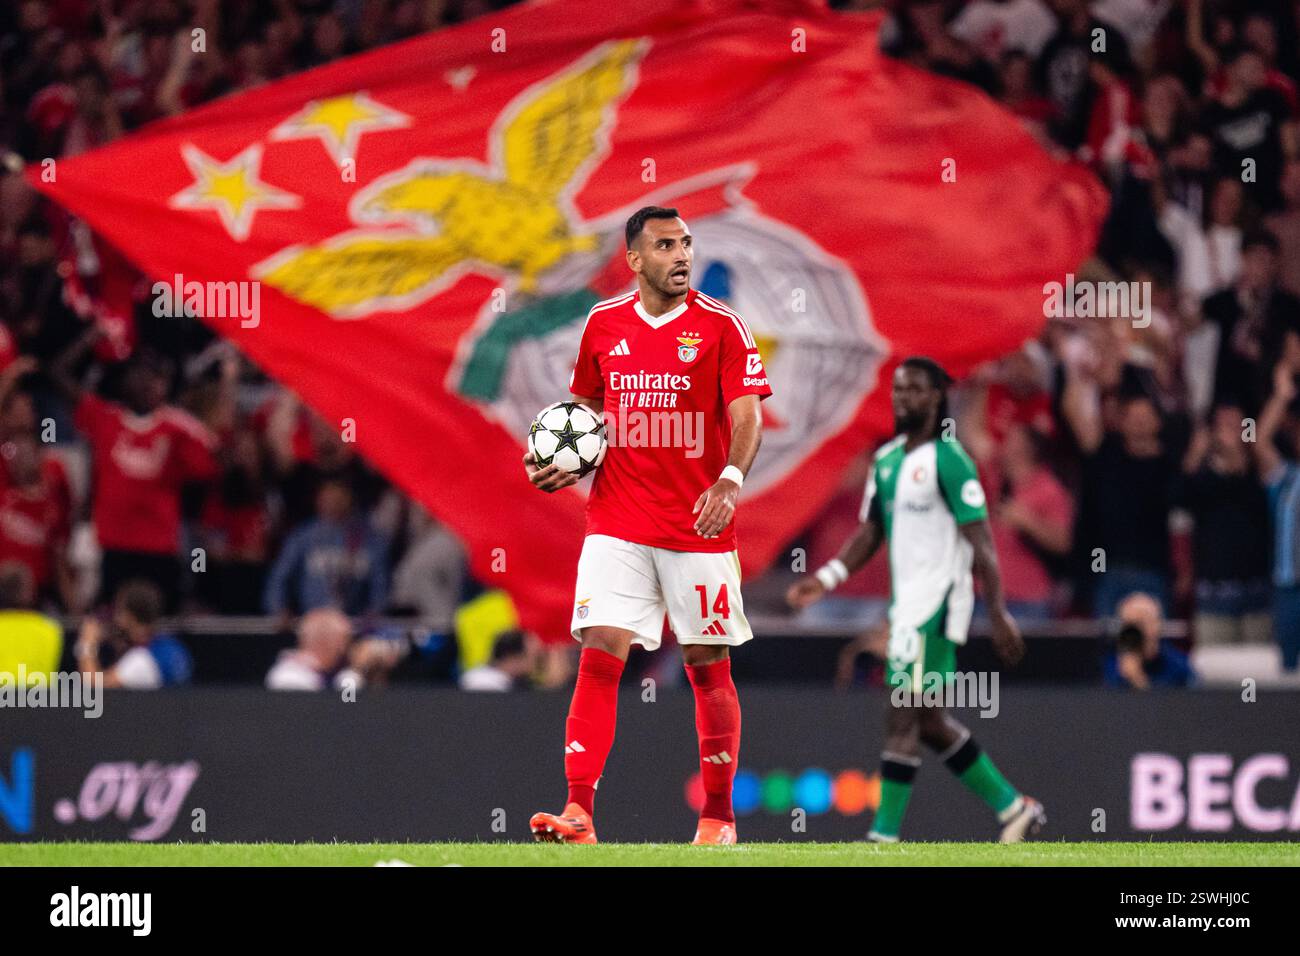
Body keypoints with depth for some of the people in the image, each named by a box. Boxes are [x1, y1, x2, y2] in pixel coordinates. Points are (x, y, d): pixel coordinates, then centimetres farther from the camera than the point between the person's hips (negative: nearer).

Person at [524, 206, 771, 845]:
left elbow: (747, 416, -11)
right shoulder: (603, 324, 6)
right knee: (599, 655, -11)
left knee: (708, 667, 6)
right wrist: (559, 462, 4)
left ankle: (718, 816, 20)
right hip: (617, 523, 2)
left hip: (699, 527, -2)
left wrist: (731, 477, -29)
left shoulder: (720, 327, -4)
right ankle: (579, 815, -15)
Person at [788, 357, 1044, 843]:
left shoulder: (948, 459, -11)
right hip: (906, 600, 9)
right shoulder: (886, 459, 14)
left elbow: (980, 541, -13)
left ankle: (885, 835, -10)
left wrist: (999, 613, -17)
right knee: (930, 721, 12)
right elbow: (869, 533, 20)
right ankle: (1013, 807, 22)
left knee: (903, 717, -11)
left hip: (937, 599, -9)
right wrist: (827, 577, 6)